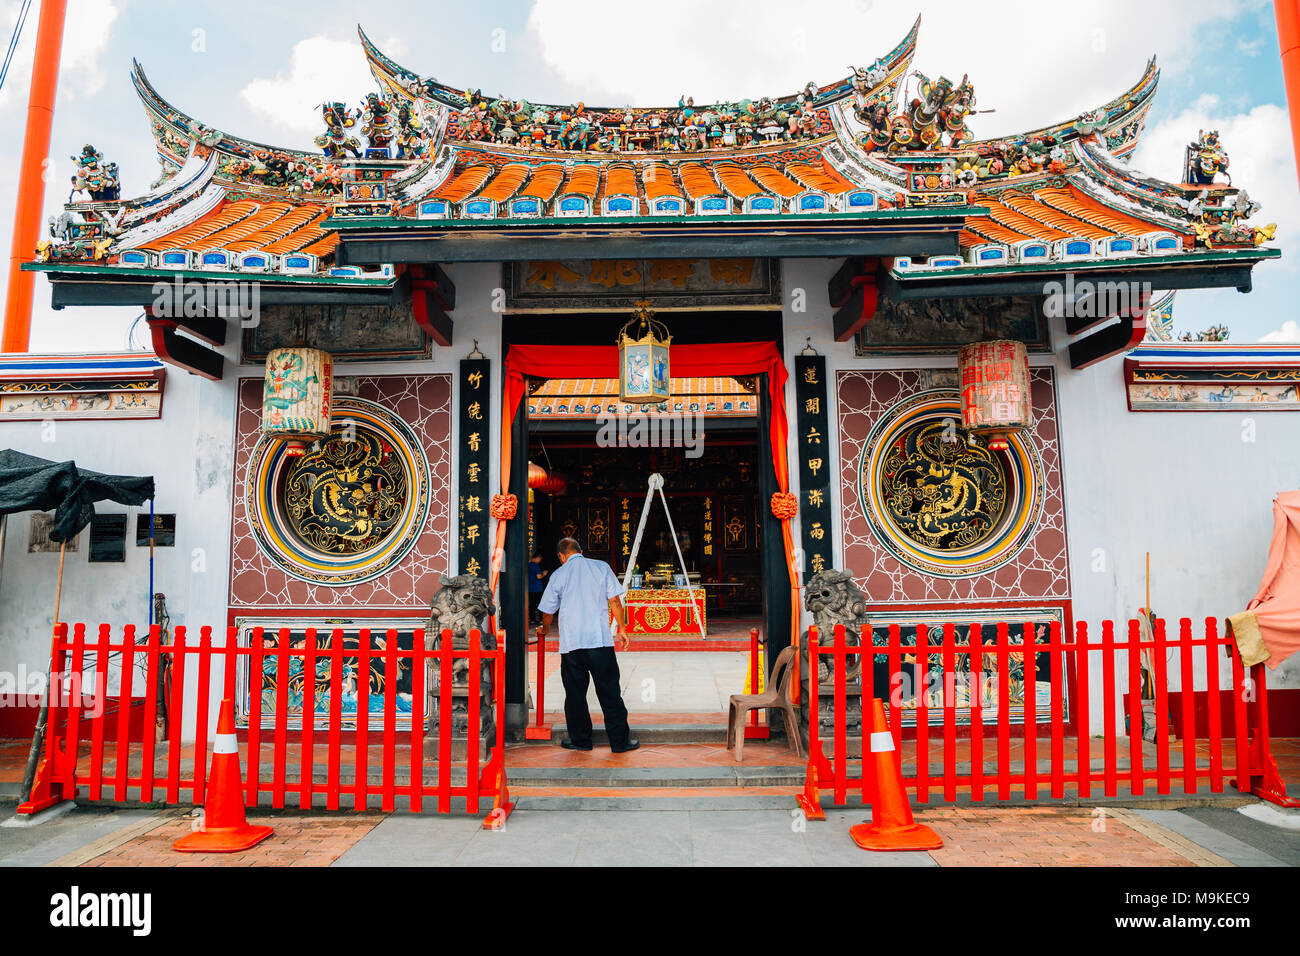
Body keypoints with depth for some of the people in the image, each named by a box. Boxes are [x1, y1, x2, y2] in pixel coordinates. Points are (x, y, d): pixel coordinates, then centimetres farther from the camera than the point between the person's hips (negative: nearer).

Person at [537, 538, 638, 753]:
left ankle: (580, 739, 18)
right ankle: (620, 740, 10)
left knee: (575, 693, 11)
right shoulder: (601, 567, 5)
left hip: (570, 643, 0)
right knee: (609, 692, 5)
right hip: (600, 639, 0)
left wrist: (544, 630, 35)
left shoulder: (558, 575, 7)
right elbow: (614, 600, 0)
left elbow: (548, 612, 15)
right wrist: (622, 629, 9)